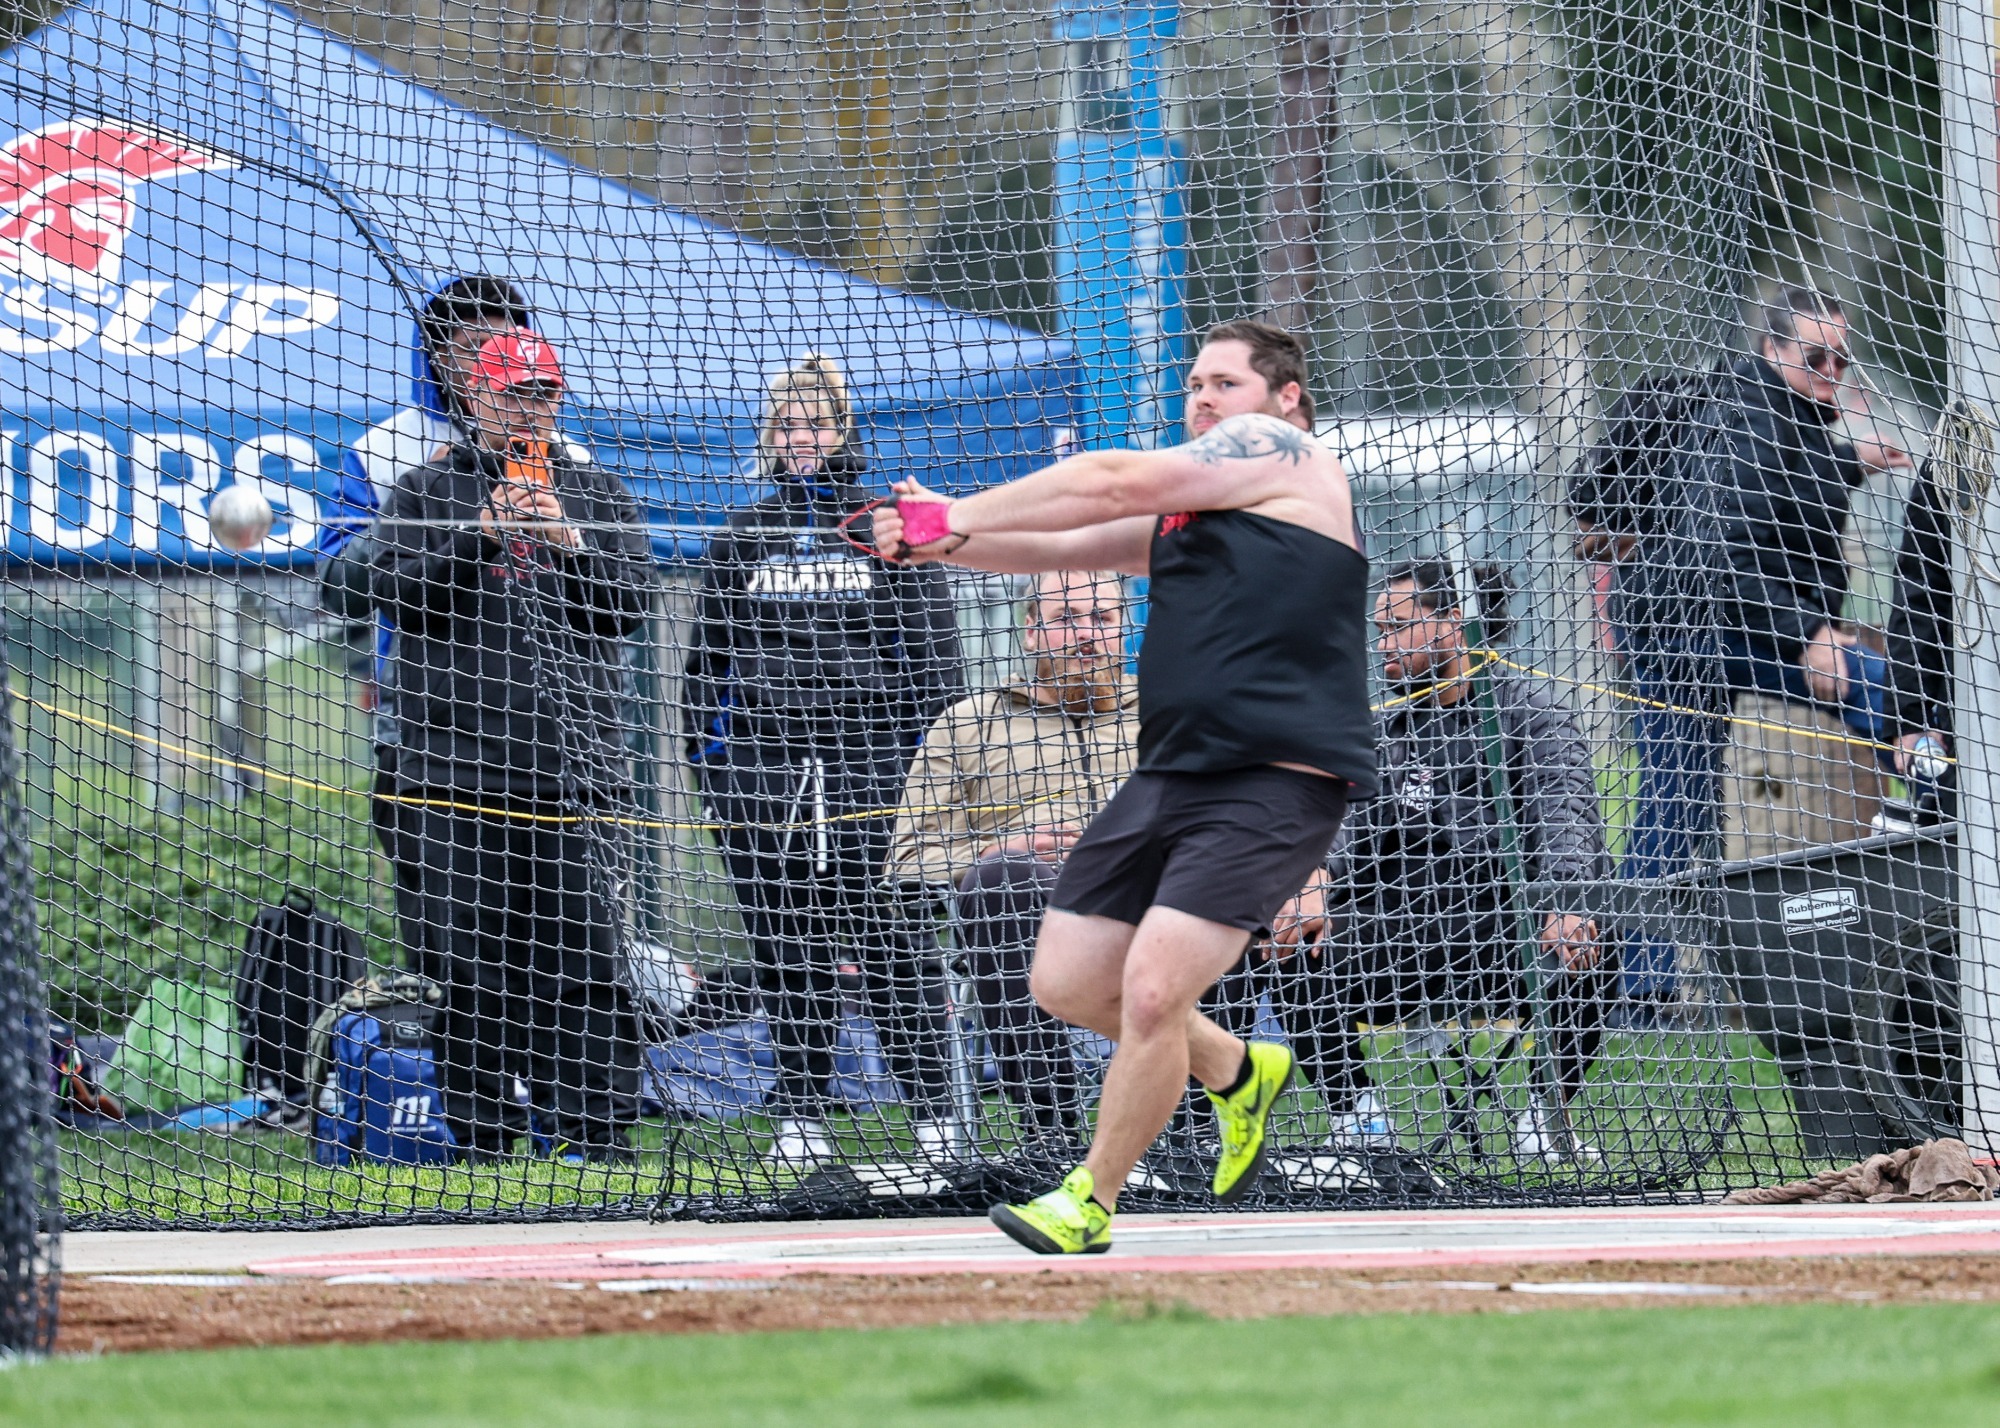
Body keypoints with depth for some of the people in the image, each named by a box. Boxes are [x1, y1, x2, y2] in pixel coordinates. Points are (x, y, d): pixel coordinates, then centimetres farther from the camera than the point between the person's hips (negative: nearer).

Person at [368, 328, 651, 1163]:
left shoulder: (597, 496, 16)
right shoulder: (426, 492, 12)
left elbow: (628, 603, 6)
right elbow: (395, 589, -2)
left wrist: (567, 542, -9)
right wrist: (480, 537, -13)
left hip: (573, 761, 1)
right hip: (458, 760, 0)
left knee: (581, 952, -5)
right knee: (471, 955, -1)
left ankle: (597, 1124, -3)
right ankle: (479, 1133, 3)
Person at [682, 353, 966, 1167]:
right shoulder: (744, 535, 15)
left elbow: (933, 650, 6)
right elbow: (708, 654, 19)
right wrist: (703, 746, 11)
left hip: (865, 754, -3)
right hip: (759, 756, 3)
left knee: (883, 930, -8)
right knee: (785, 939, 2)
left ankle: (932, 1109, -4)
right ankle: (800, 1114, 8)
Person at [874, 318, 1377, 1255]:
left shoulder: (1282, 454, -2)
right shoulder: (1187, 511, 22)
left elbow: (1113, 482, -5)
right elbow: (1063, 548, 16)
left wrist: (954, 515, -1)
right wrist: (943, 540, -2)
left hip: (1276, 782, -9)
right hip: (1172, 773, 9)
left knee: (1152, 990, -17)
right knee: (1067, 984, 5)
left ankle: (1091, 1201, 0)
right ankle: (1238, 1073, 29)